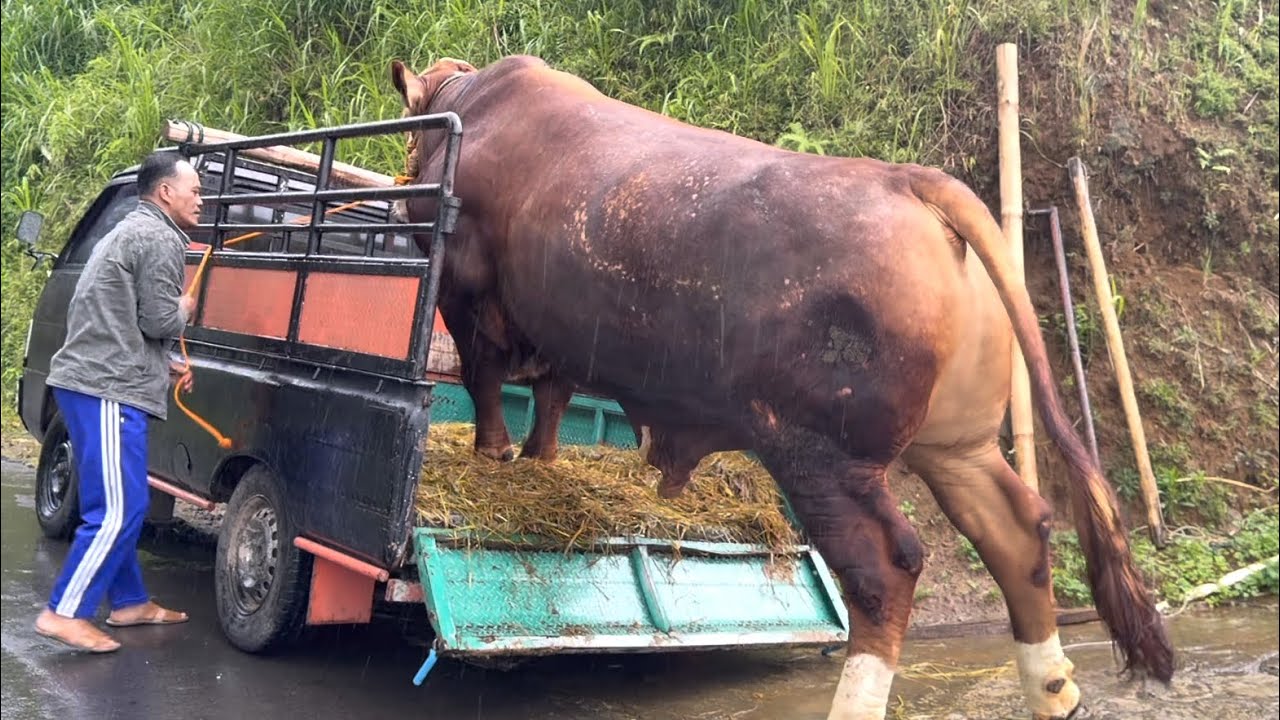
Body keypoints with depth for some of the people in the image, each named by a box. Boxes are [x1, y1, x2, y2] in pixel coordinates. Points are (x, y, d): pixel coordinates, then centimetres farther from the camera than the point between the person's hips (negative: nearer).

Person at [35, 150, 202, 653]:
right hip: (107, 390, -11)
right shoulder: (160, 239, -9)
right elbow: (160, 321, -14)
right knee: (116, 510, -8)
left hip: (91, 384, 11)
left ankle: (129, 602, 23)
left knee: (119, 506, 15)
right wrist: (184, 309, 7)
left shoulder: (130, 232, 24)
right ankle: (65, 613, -5)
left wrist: (161, 365, 22)